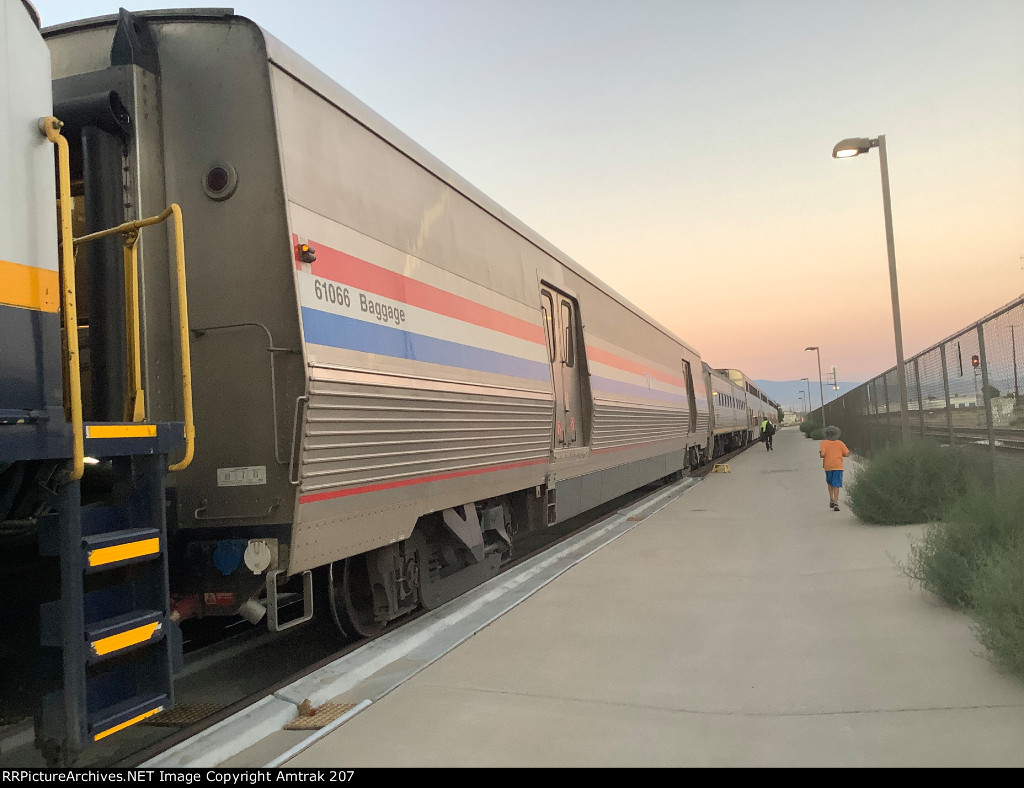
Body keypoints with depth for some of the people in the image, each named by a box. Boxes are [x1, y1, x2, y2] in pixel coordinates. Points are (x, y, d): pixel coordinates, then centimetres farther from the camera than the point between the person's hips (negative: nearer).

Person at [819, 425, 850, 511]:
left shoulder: (824, 443, -2)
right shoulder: (840, 443, 4)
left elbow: (822, 454, -15)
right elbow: (847, 454, 2)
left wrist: (821, 456, 8)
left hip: (828, 466, 0)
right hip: (838, 466, 0)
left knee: (830, 483, 21)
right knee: (836, 485, -2)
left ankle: (831, 500, 12)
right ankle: (836, 503, -10)